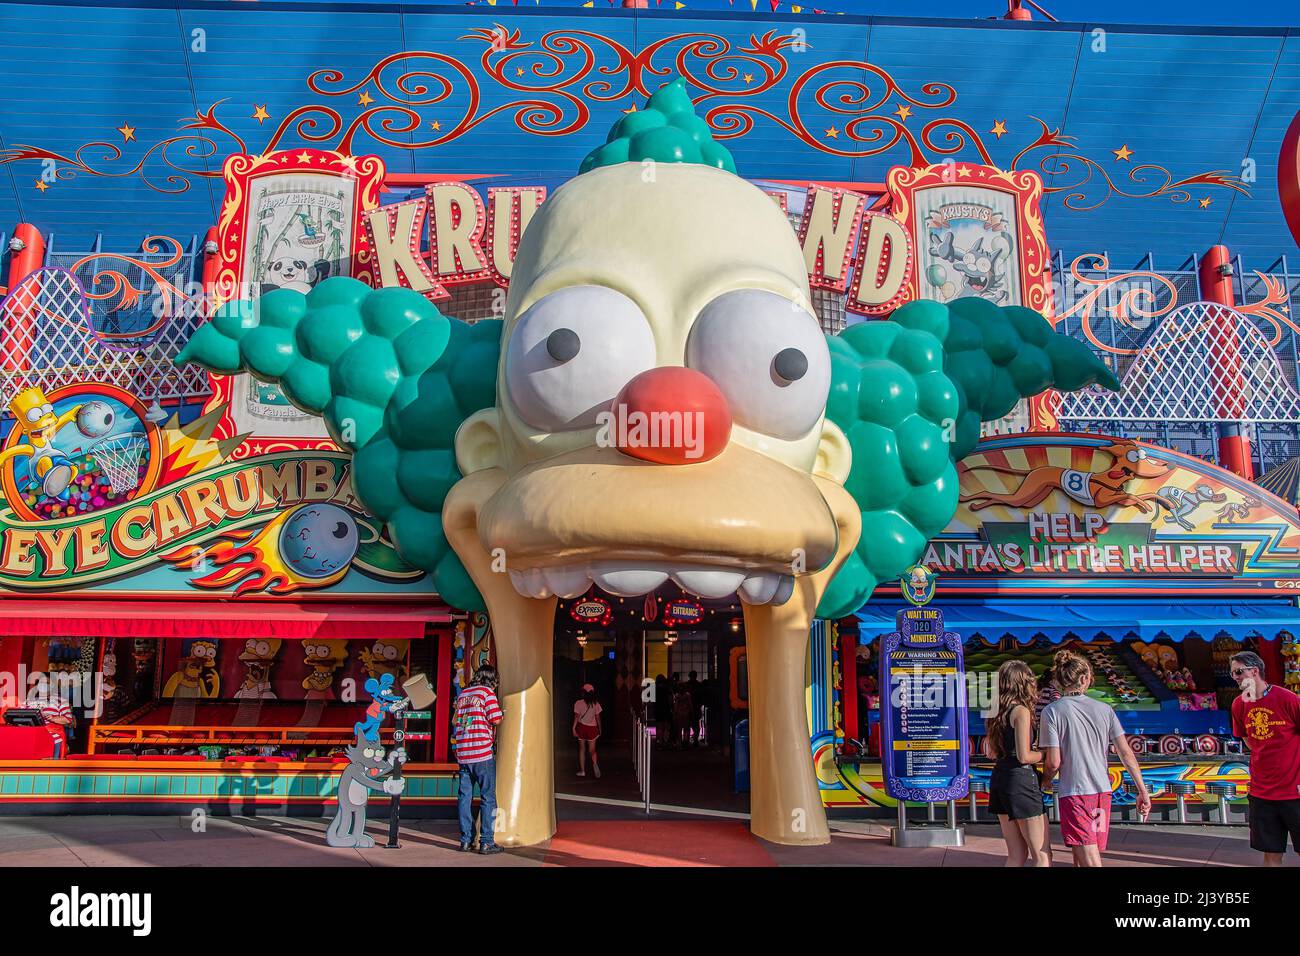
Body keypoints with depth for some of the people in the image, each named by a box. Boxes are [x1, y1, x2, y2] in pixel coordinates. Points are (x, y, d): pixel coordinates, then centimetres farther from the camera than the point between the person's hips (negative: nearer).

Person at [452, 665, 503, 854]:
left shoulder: (463, 694, 15)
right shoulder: (487, 692, -4)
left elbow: (457, 720, 19)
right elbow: (496, 720, -11)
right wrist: (500, 713, 9)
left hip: (463, 753, 6)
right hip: (483, 753, -6)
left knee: (464, 796, 10)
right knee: (488, 797, 0)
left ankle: (466, 840, 14)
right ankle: (486, 842, 1)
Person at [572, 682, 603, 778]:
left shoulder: (578, 703, -10)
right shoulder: (596, 704, -5)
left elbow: (576, 717, -12)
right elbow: (598, 717, 0)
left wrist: (574, 728, -7)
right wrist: (599, 728, 11)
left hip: (581, 727, -1)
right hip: (592, 727, 1)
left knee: (582, 749, 13)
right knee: (592, 749, 6)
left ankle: (582, 770, 14)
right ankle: (594, 763, -25)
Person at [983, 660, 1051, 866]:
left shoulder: (996, 713, 12)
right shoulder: (1021, 711, -12)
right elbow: (1024, 756, -18)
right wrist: (1046, 754, -2)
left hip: (999, 778, 8)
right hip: (1021, 779, -8)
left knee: (1017, 855, 14)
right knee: (1042, 855, -1)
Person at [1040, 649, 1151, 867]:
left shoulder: (1052, 711, -7)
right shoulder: (1104, 710, 4)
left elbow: (1054, 762, -9)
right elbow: (1126, 753, 3)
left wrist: (1045, 781, 10)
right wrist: (1142, 790, 10)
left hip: (1073, 793, -5)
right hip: (1102, 791, 5)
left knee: (1089, 860, -5)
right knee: (1080, 853, 21)